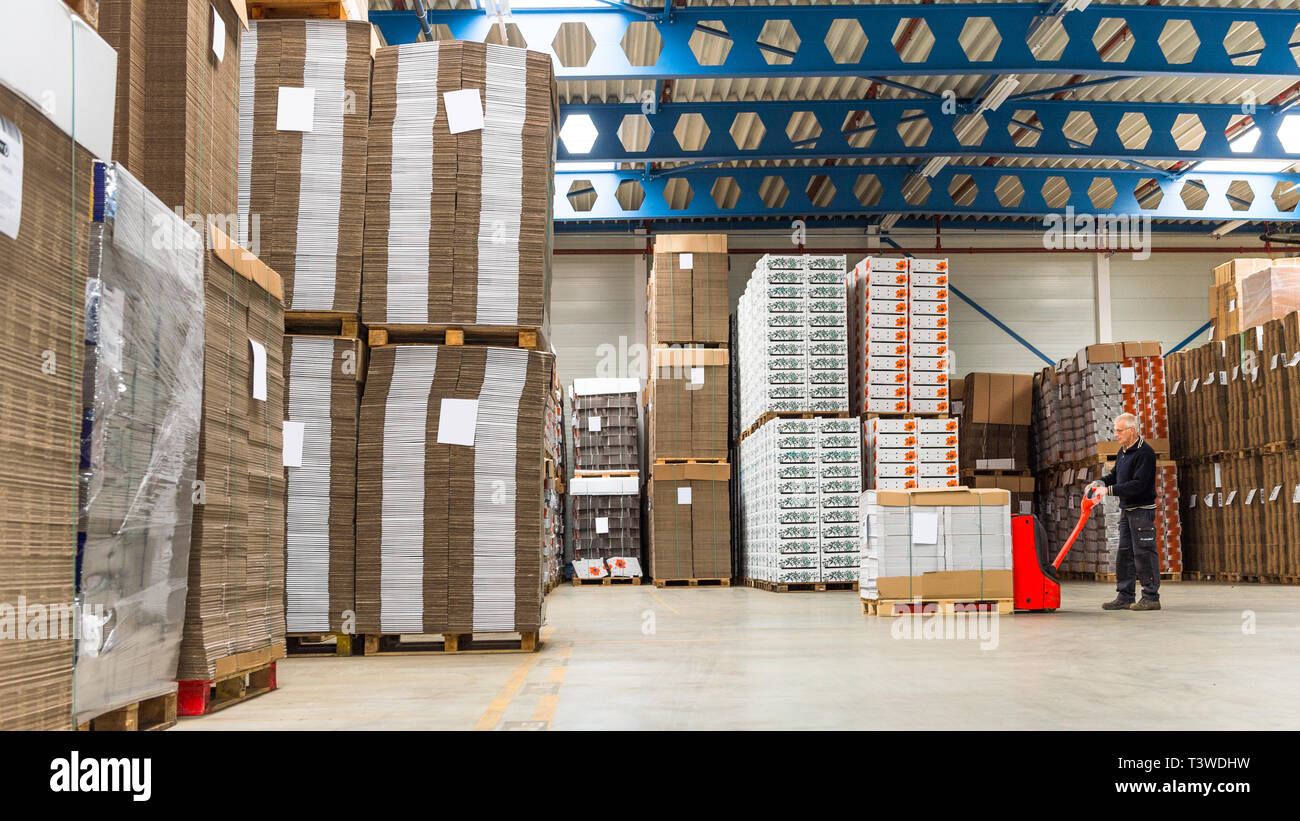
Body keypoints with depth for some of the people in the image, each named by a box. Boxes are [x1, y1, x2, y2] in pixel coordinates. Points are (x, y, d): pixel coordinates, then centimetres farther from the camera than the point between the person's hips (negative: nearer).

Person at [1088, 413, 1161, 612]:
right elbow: (1116, 475, 22)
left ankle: (1151, 597, 0)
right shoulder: (1123, 451, 14)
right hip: (1126, 510, 9)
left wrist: (1109, 489, -22)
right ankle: (1125, 597, 15)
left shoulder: (1144, 453, -16)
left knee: (1144, 553, -6)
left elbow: (1139, 484, -23)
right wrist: (1100, 482, 2)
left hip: (1142, 510, -9)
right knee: (1124, 553, 10)